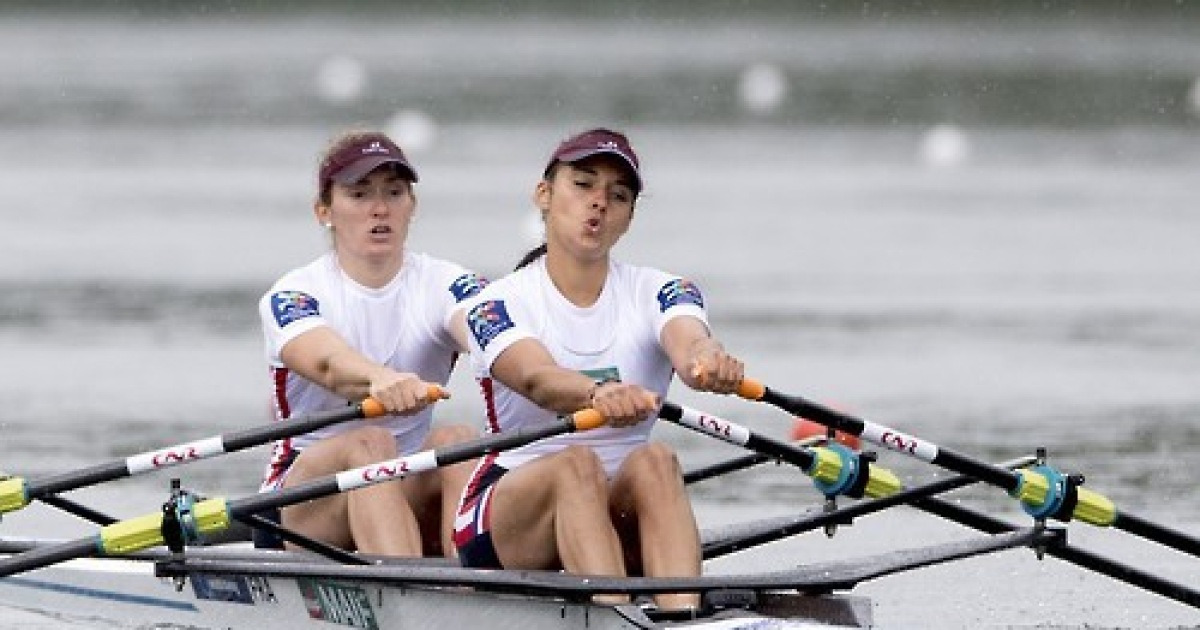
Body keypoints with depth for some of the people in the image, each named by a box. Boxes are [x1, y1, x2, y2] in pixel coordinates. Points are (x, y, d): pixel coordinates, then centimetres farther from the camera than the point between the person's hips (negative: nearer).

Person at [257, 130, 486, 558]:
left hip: (412, 497, 3)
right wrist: (380, 379, -55)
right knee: (368, 443, -33)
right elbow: (326, 363, -30)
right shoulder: (290, 296, -6)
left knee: (456, 441, -27)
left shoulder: (443, 285, 2)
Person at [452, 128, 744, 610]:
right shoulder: (497, 305, -2)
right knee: (575, 463, -34)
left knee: (654, 460, -31)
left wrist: (708, 361, -46)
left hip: (625, 517, 2)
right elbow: (538, 380, -25)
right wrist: (599, 394, -49)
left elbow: (688, 344, -19)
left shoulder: (656, 294, 6)